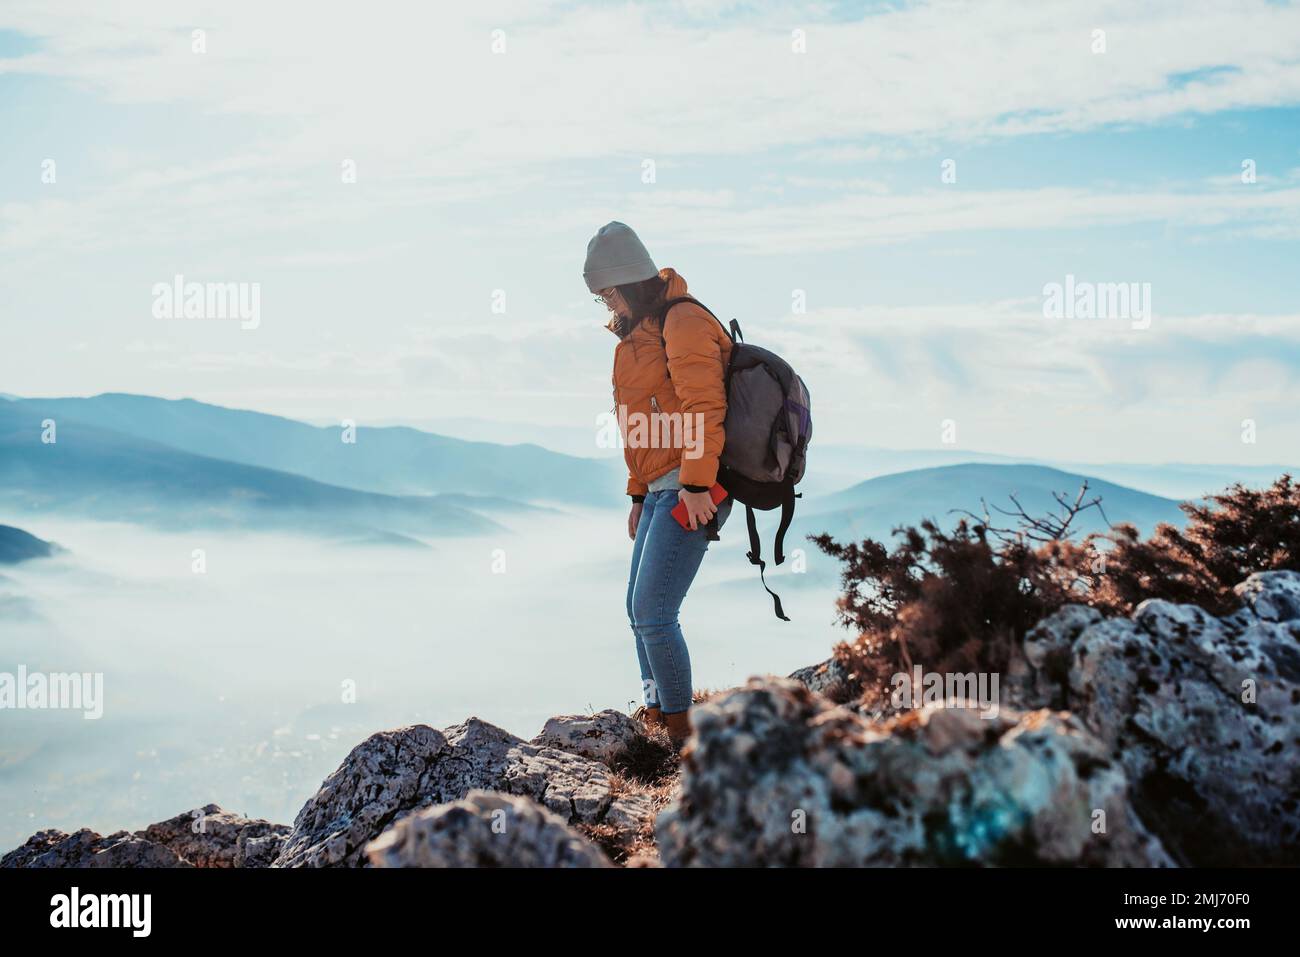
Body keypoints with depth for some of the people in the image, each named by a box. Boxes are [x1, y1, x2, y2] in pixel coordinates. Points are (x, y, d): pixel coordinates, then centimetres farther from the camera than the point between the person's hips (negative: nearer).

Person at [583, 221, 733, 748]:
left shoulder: (683, 322, -11)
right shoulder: (638, 333, 20)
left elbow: (703, 410, -22)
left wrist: (696, 485, -27)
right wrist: (639, 495, 23)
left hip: (692, 494, -10)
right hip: (661, 490, 10)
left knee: (653, 611, -12)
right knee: (640, 609, 12)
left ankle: (679, 730, -1)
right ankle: (655, 715, 22)